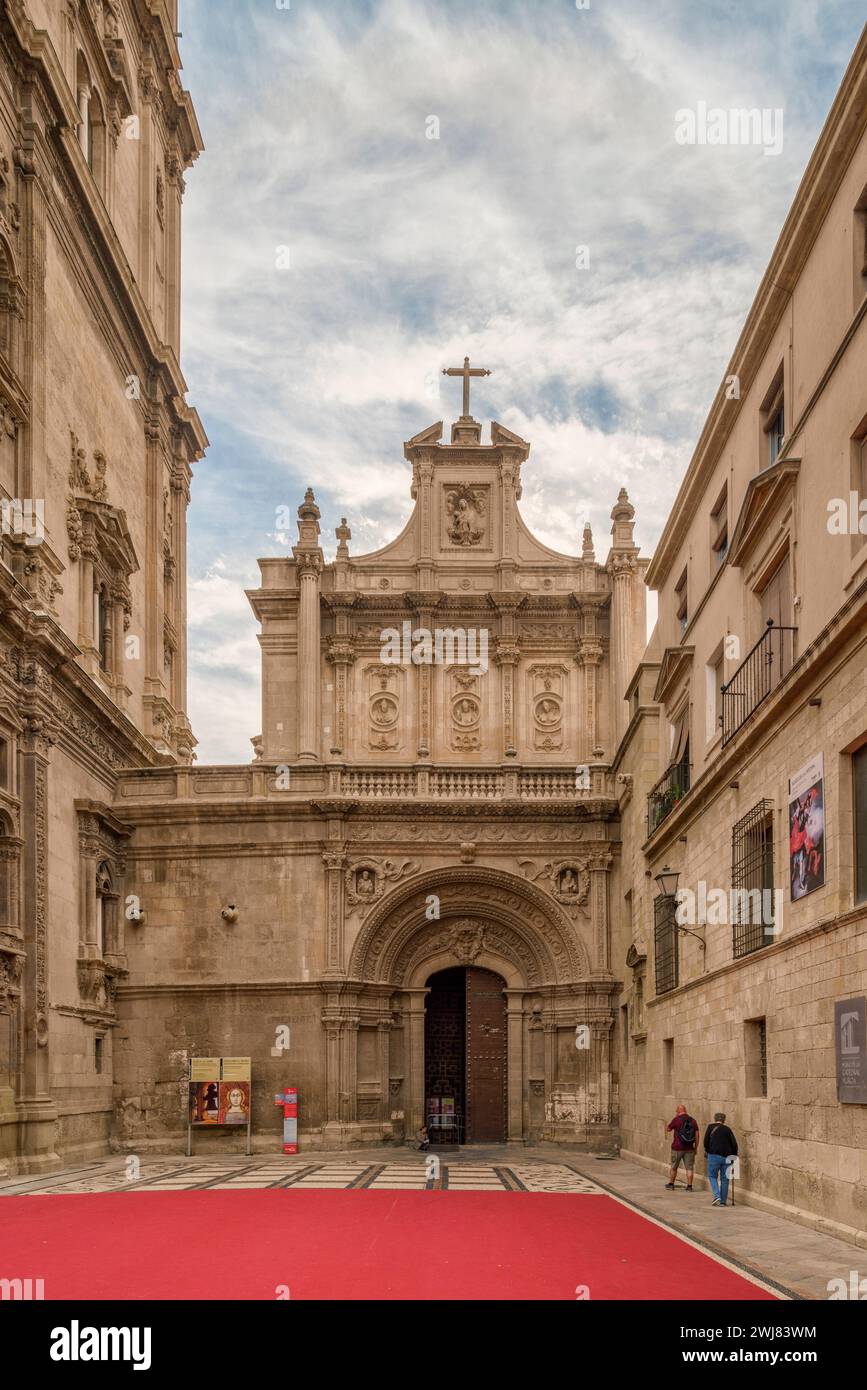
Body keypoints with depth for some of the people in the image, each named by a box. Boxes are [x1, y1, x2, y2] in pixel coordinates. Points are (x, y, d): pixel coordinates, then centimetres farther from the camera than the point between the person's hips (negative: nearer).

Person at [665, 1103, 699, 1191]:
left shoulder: (676, 1120, -8)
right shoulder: (693, 1121, 2)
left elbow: (667, 1129, 5)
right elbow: (697, 1135, 2)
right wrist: (695, 1147, 10)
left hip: (677, 1148, -2)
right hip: (689, 1148, 2)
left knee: (674, 1167, 13)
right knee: (689, 1168, 5)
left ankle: (671, 1183, 25)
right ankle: (689, 1186, 2)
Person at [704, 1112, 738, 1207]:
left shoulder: (711, 1127, 5)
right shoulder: (727, 1129, 10)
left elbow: (706, 1141, -2)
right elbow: (734, 1144, 5)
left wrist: (707, 1151, 14)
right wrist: (733, 1156, 16)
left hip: (714, 1155, -2)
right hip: (726, 1157, 3)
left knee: (712, 1176, 10)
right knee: (724, 1178, 9)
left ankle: (717, 1196, -8)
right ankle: (723, 1201, 10)